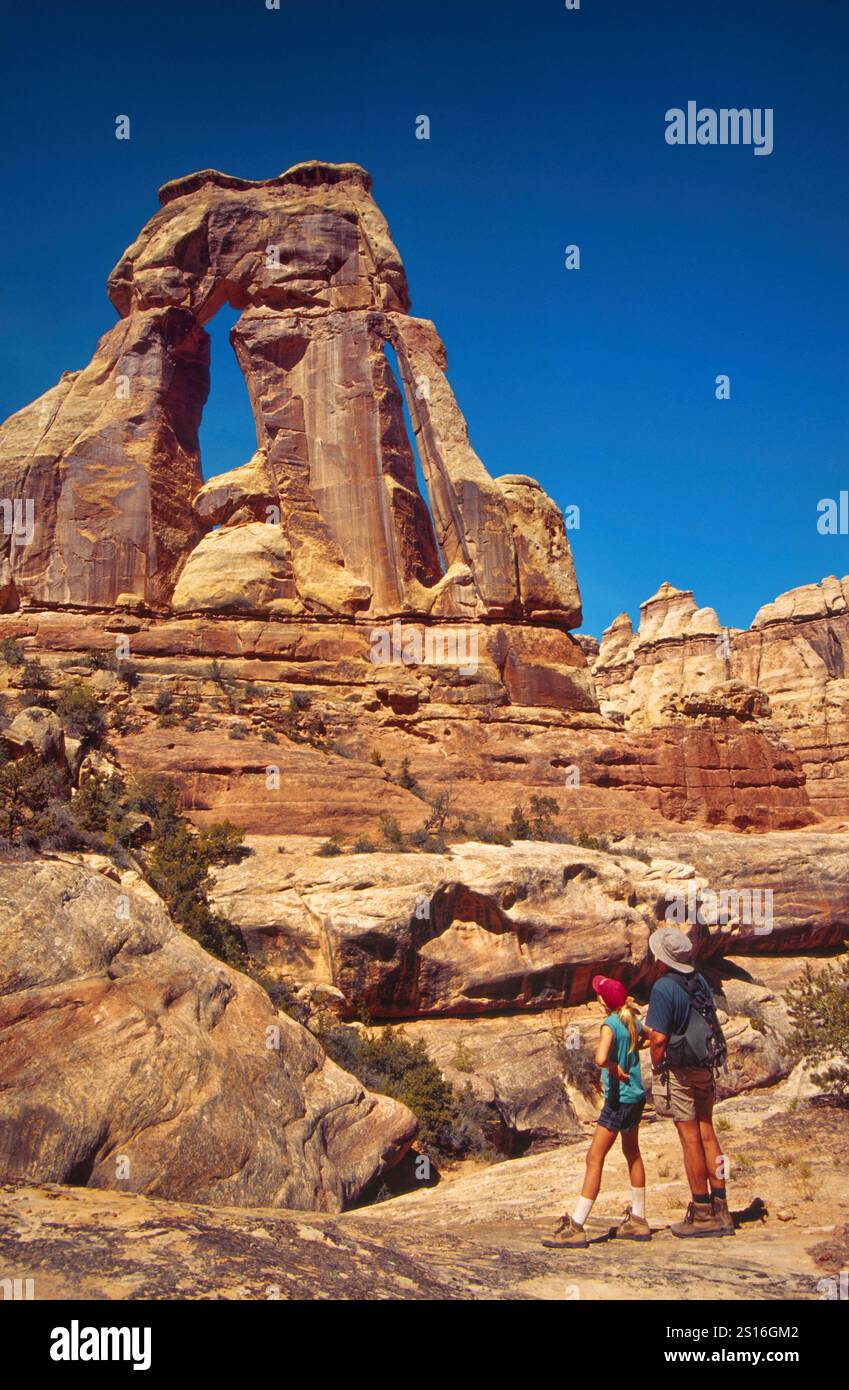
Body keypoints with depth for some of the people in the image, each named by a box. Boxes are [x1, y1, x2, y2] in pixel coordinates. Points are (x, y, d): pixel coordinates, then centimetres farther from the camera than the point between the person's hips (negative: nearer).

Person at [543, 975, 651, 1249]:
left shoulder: (610, 1025, -18)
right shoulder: (634, 1022, 4)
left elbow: (601, 1059, -35)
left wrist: (615, 1068, -17)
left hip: (619, 1100, -9)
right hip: (637, 1096, 9)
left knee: (595, 1158, -7)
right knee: (632, 1153, 20)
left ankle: (576, 1227, -7)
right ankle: (638, 1219, 30)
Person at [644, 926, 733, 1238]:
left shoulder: (664, 987, -16)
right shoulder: (700, 982, 7)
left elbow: (659, 1039, -19)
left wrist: (657, 1070, -5)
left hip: (678, 1071, -7)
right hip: (704, 1069, 7)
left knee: (690, 1138, -1)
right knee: (707, 1134, 11)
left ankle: (702, 1215, 6)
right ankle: (720, 1211, 15)